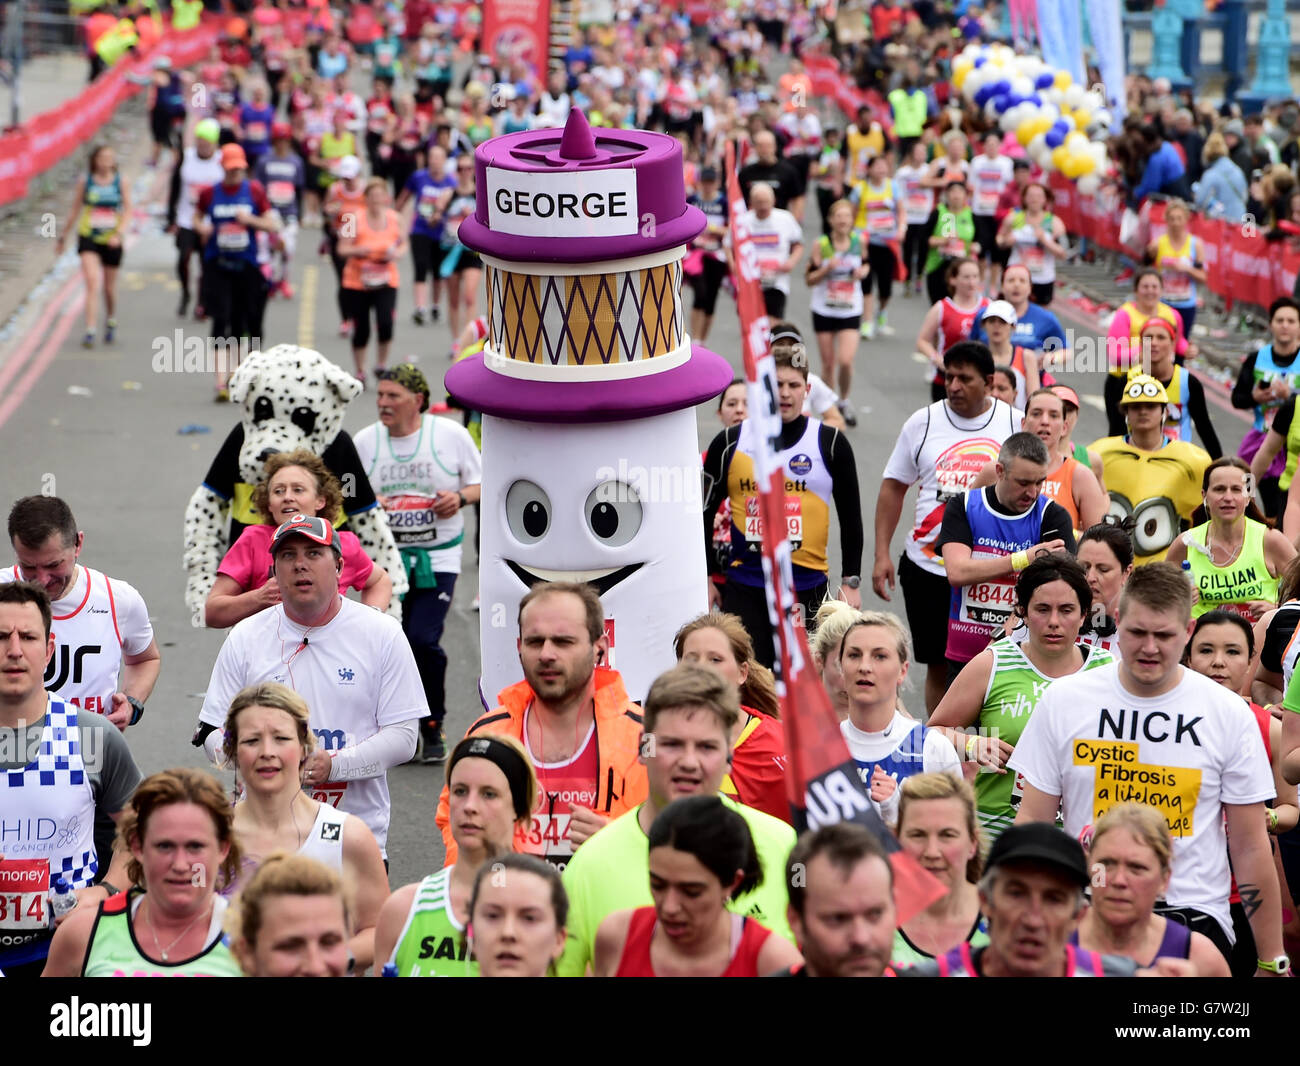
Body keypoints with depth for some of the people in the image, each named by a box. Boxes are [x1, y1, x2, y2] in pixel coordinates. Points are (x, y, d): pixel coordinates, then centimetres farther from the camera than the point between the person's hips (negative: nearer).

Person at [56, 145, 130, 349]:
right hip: (88, 238, -1)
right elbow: (75, 210, 10)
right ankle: (90, 332, -18)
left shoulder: (120, 180, -1)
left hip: (112, 240, 1)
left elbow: (128, 210, -2)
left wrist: (119, 233, -18)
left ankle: (111, 322, 42)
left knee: (109, 286, 14)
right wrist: (63, 236, 14)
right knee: (92, 283, -16)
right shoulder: (85, 180, 0)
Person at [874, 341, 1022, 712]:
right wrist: (881, 554, 3)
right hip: (928, 568, 2)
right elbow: (893, 487, 11)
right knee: (938, 666, 9)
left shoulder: (1017, 424, 0)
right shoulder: (923, 423, 4)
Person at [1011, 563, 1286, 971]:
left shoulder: (1230, 715, 3)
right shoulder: (1063, 700, 5)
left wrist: (1272, 963, 6)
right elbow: (1033, 821, 8)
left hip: (1193, 914, -1)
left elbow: (1250, 847, 6)